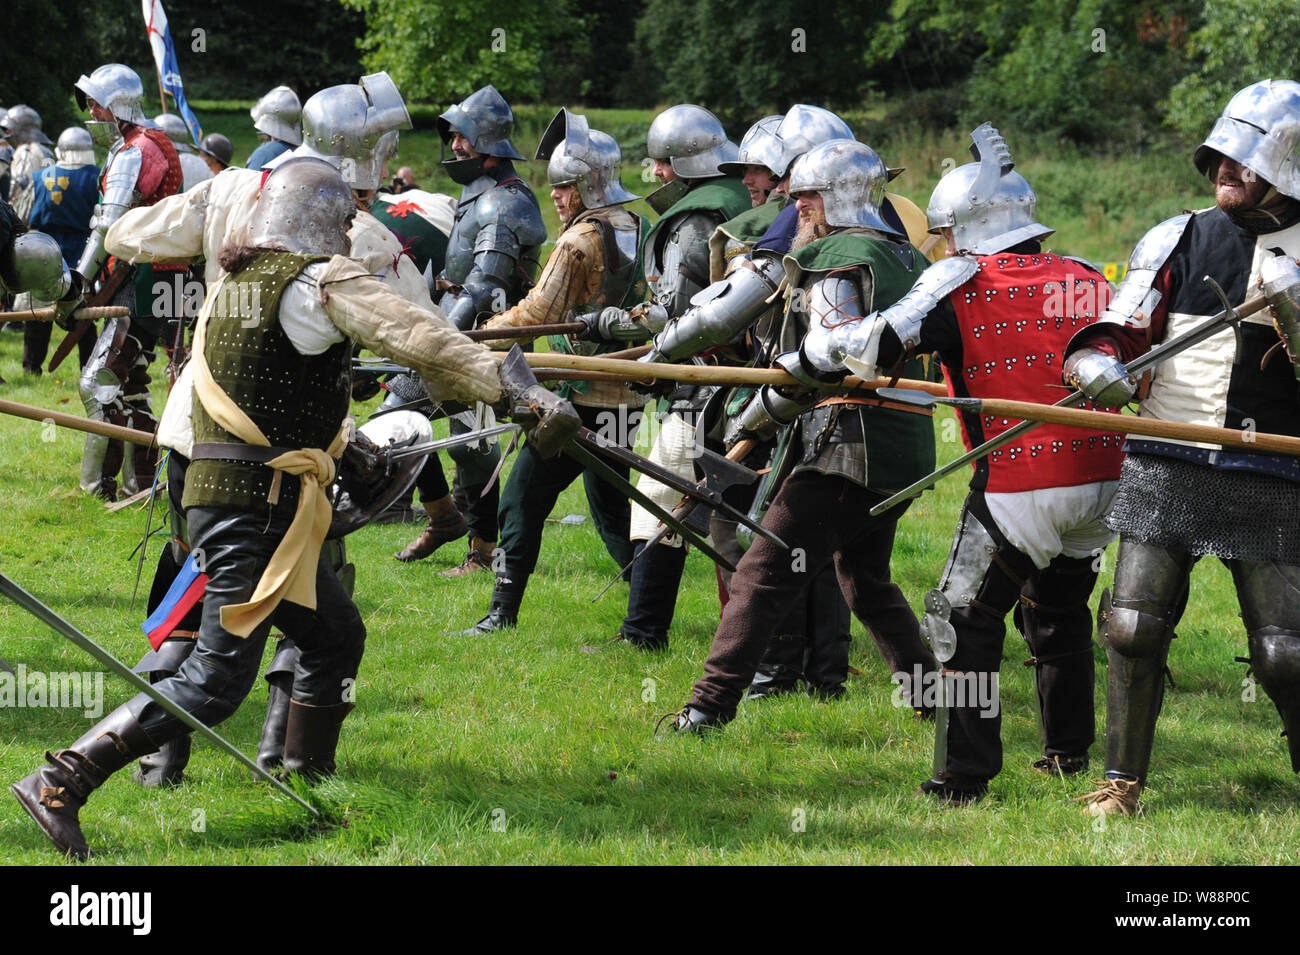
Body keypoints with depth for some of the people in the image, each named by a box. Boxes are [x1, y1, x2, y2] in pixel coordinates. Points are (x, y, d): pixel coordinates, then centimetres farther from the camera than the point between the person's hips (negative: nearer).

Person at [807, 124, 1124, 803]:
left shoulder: (963, 282, -7)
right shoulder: (1088, 280, 8)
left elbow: (874, 345, -14)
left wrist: (813, 348, 3)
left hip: (1017, 490, -6)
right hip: (1101, 480, 6)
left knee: (965, 623, 6)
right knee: (1060, 615, 25)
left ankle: (966, 778, 1)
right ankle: (1069, 753, 34)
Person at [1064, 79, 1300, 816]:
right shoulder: (1178, 240, 9)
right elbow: (1116, 332, 6)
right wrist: (1098, 363, -17)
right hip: (1165, 469, 2)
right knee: (1134, 627, -2)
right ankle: (1124, 781, 10)